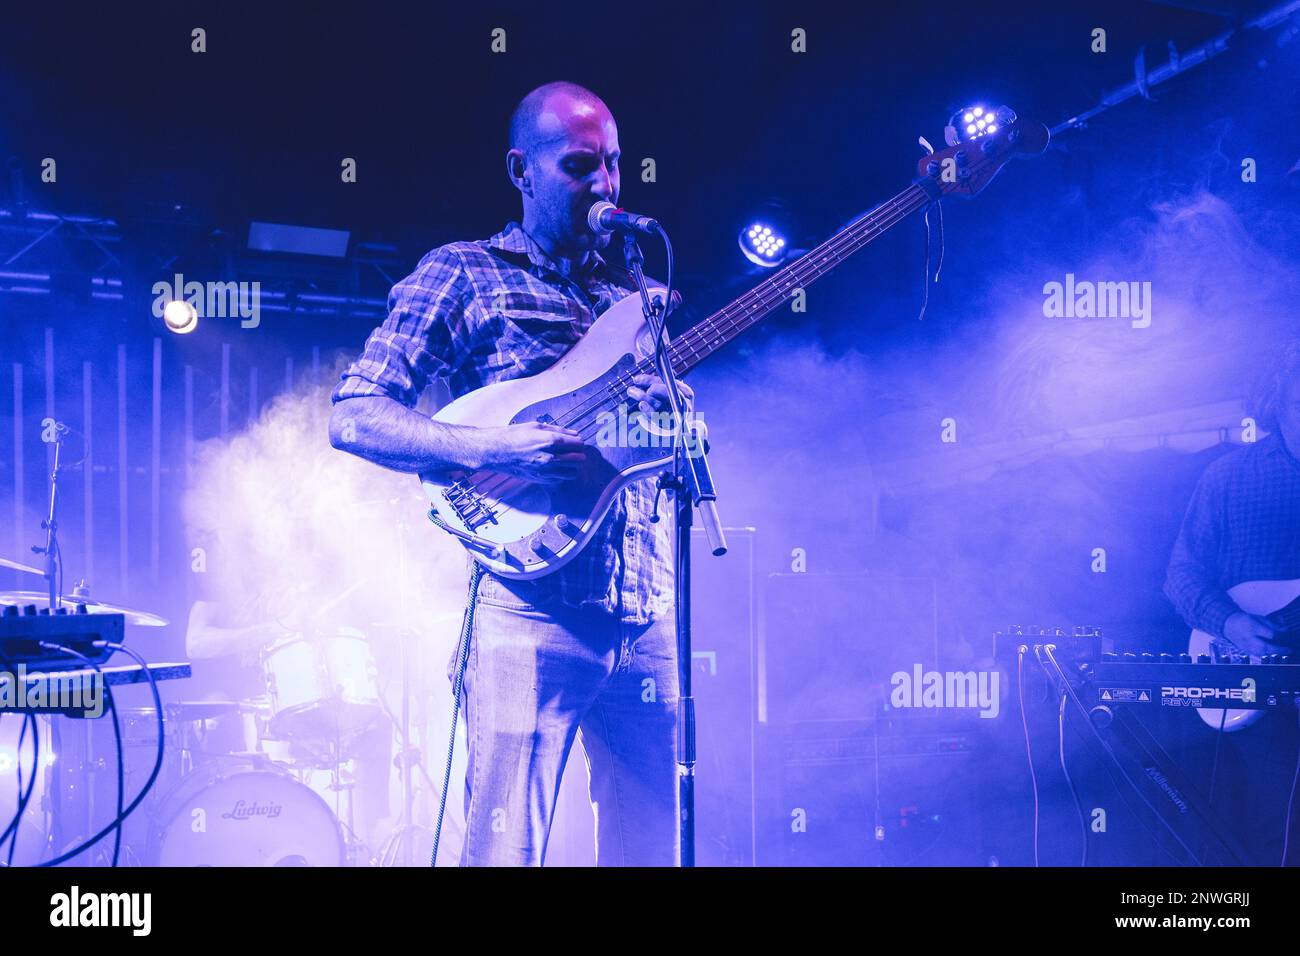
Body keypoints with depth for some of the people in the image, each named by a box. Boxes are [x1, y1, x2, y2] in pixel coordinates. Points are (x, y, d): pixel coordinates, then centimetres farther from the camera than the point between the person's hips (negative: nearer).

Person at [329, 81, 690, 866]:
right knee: (507, 848, -9)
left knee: (649, 844, 7)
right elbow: (353, 418, -4)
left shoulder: (632, 294, 20)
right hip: (534, 609, -5)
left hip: (647, 615, 6)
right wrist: (491, 451, -19)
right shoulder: (464, 276, 4)